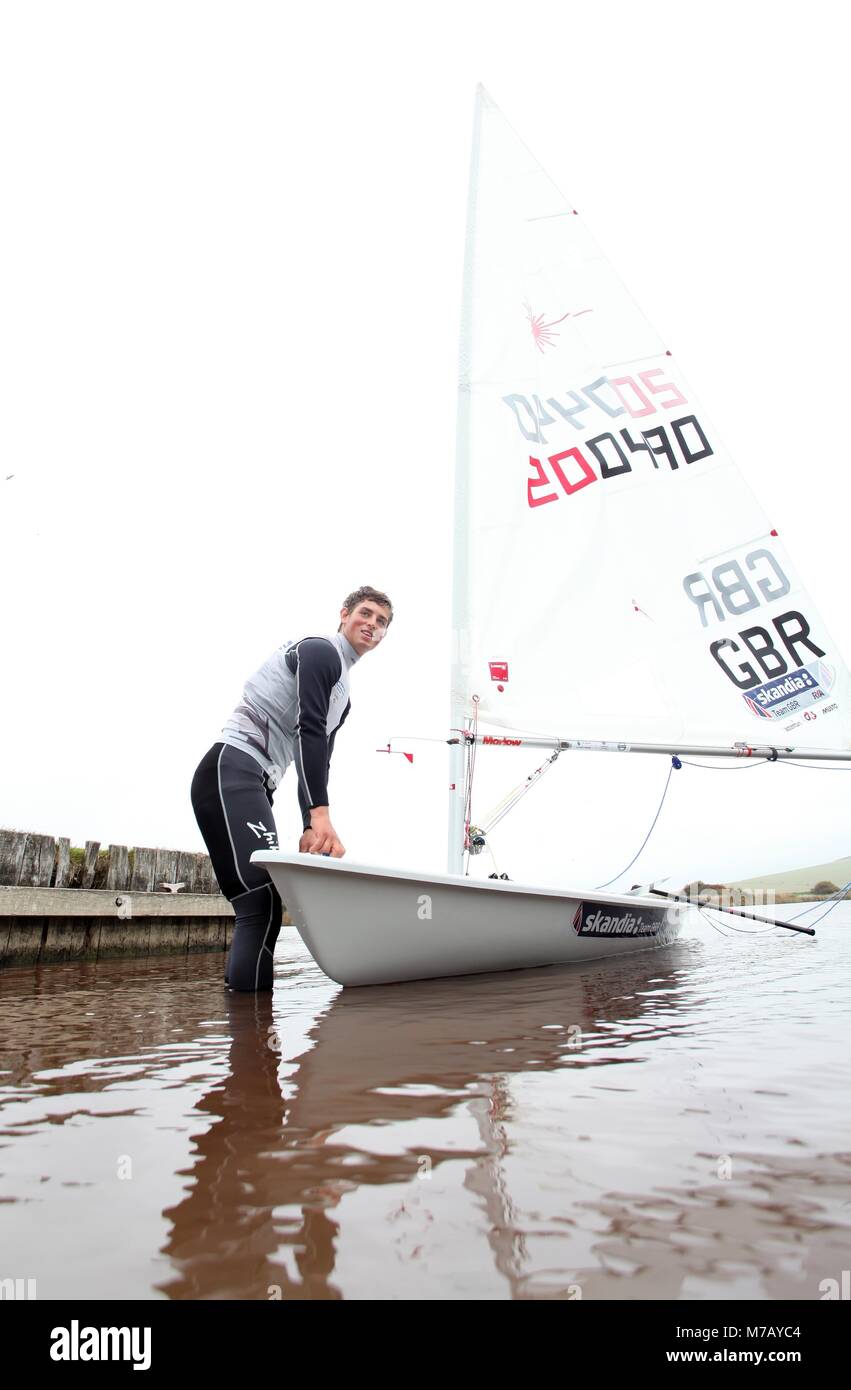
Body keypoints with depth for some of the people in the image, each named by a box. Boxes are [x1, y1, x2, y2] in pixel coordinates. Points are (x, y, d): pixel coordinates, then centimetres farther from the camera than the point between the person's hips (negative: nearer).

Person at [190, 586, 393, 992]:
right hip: (232, 770, -10)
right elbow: (309, 731, -17)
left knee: (264, 906, 4)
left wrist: (310, 830, 12)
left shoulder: (343, 695, 27)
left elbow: (317, 764, 23)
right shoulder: (320, 651, -3)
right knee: (262, 901, -21)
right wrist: (321, 816, -26)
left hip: (256, 786, 10)